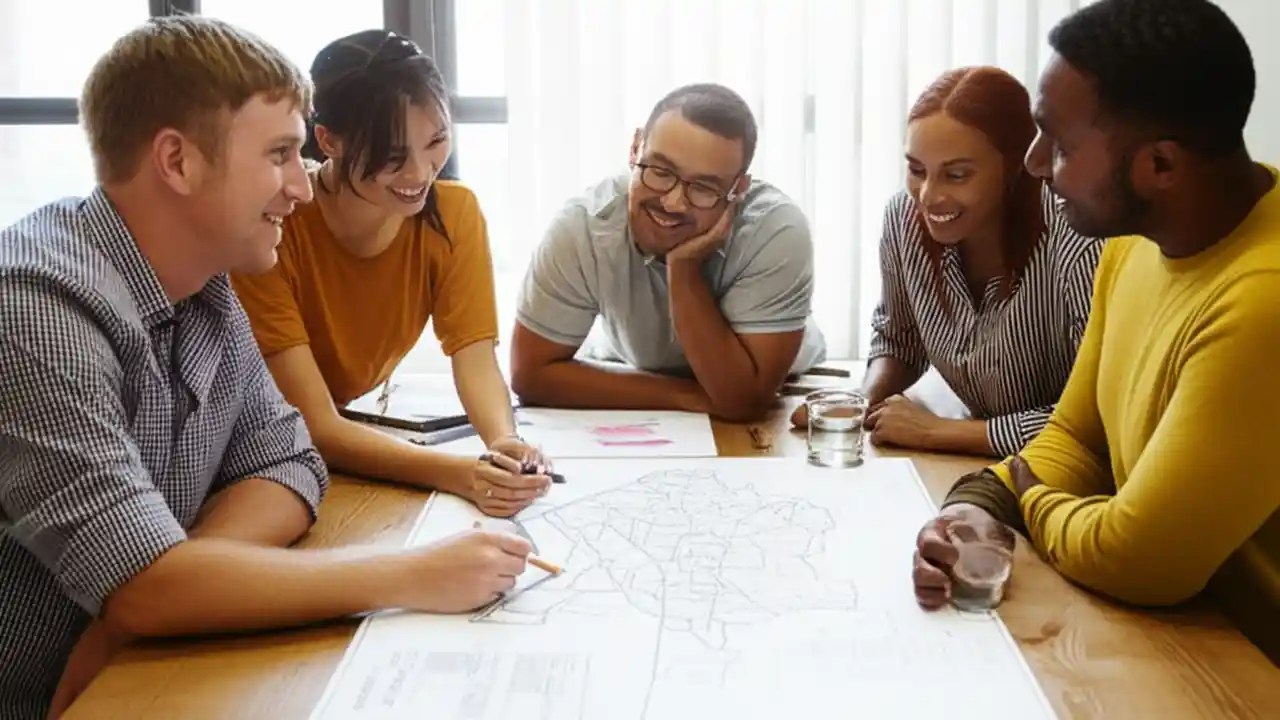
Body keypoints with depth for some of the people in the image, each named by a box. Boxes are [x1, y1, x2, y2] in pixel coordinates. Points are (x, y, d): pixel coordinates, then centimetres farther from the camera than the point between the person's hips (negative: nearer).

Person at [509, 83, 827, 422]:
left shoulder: (778, 231, -34)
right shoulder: (583, 224, -29)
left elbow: (745, 399, -33)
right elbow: (532, 373, -24)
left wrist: (684, 268, -40)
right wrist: (687, 395, -28)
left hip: (773, 410, 1)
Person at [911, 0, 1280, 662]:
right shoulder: (1136, 240, 0)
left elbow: (1134, 558, -25)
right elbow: (1076, 436, 9)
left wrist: (1031, 497, -6)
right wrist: (984, 504, -10)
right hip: (1165, 628, 7)